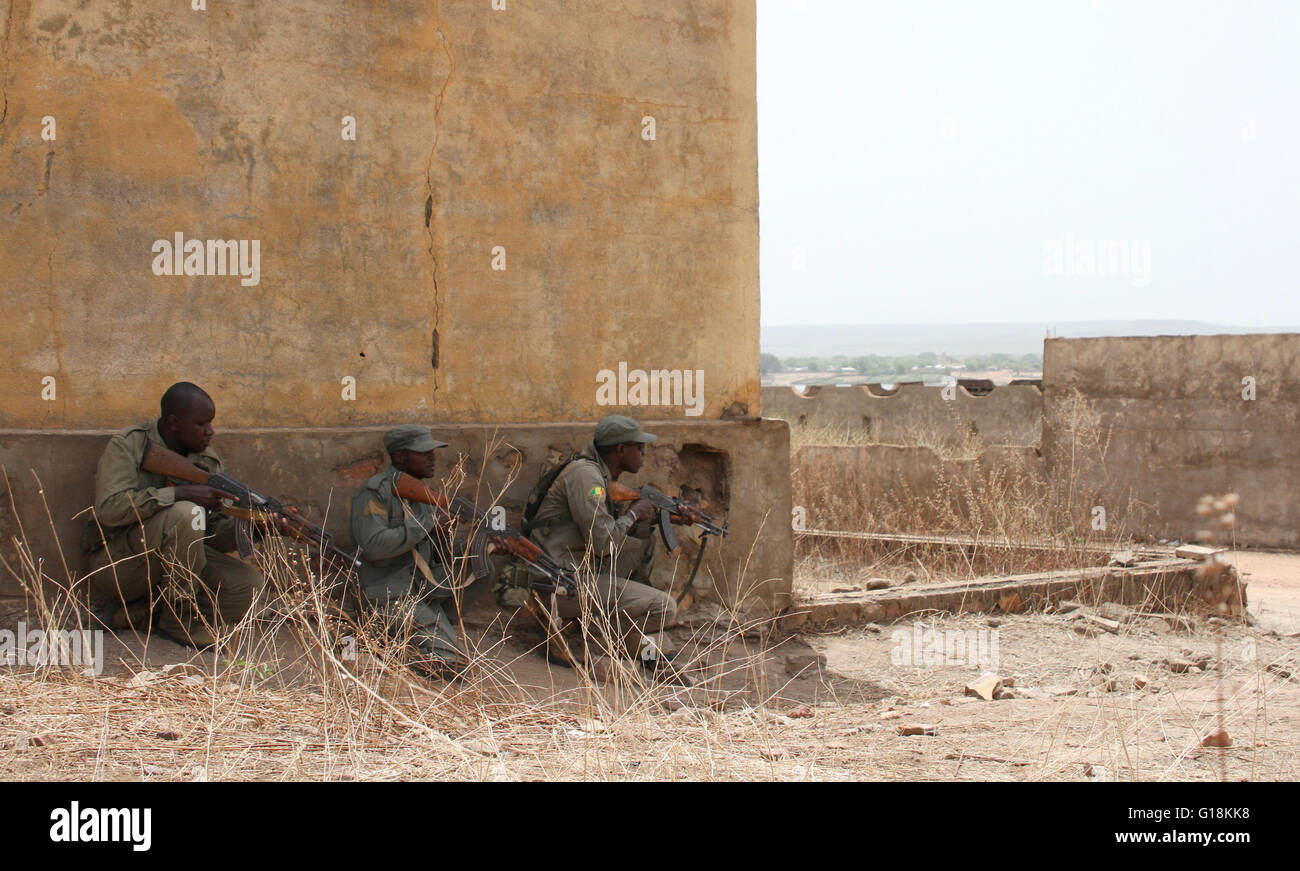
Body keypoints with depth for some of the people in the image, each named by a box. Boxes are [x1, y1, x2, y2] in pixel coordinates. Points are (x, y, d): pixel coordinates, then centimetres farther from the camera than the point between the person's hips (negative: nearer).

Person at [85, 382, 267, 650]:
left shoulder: (208, 462, 6)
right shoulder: (127, 446, -10)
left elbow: (216, 532, 2)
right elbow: (109, 508, -27)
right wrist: (181, 493, -30)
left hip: (177, 562, 7)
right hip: (118, 564, -7)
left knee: (251, 584, -15)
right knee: (185, 513, -32)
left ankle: (131, 613, -11)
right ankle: (178, 617, -14)